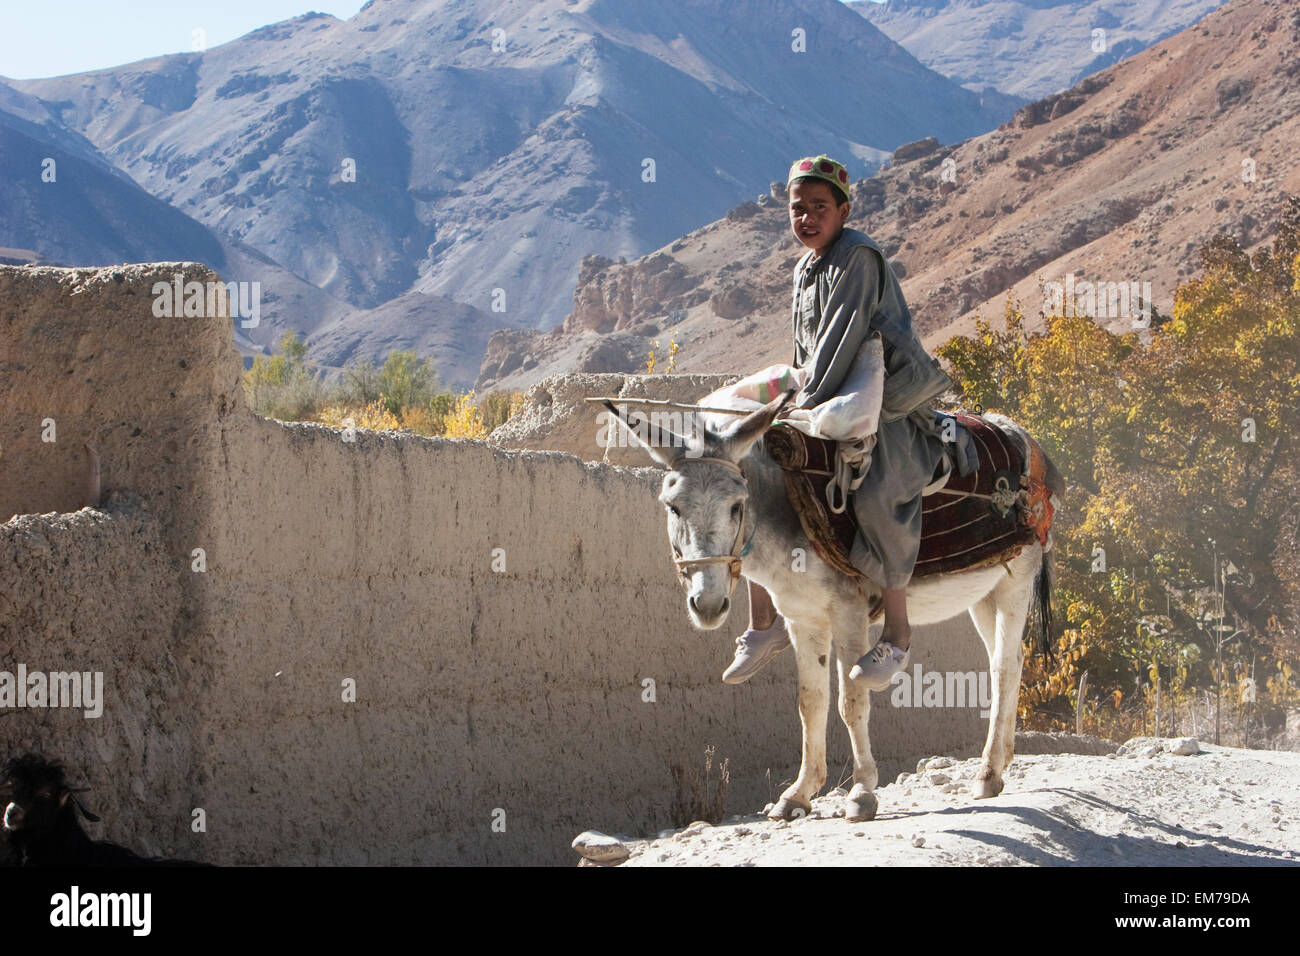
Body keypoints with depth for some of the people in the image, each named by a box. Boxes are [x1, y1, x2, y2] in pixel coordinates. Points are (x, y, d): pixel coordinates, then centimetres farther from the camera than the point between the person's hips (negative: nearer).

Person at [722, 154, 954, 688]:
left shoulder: (857, 256, -11)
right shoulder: (804, 271, 17)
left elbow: (844, 335, -18)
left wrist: (811, 404, -20)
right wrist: (802, 402, 12)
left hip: (889, 406, -9)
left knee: (876, 497, -35)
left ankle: (897, 632, -23)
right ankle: (764, 624, 8)